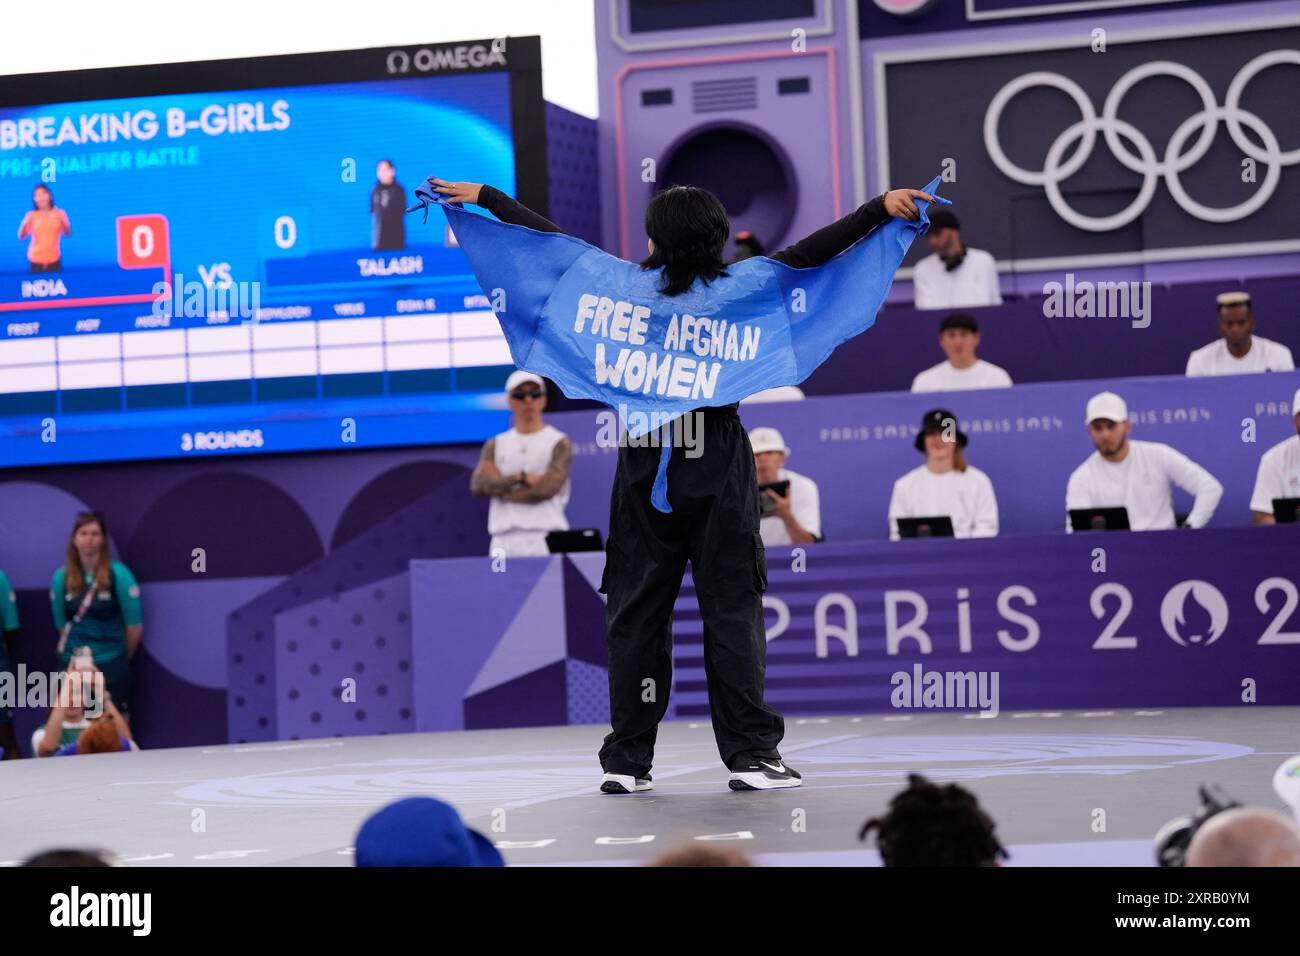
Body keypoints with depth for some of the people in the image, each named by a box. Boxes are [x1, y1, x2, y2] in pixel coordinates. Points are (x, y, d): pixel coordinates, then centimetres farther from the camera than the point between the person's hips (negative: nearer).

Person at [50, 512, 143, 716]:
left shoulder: (118, 574, -9)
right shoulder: (61, 577, 1)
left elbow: (134, 625, -4)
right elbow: (61, 625, 10)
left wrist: (121, 658, 6)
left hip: (110, 666, -3)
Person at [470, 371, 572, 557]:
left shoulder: (559, 442, 7)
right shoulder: (495, 445, 17)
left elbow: (547, 487, -8)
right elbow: (477, 485, 2)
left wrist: (500, 485, 0)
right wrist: (521, 477, -8)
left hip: (546, 540, -3)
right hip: (504, 540, 3)